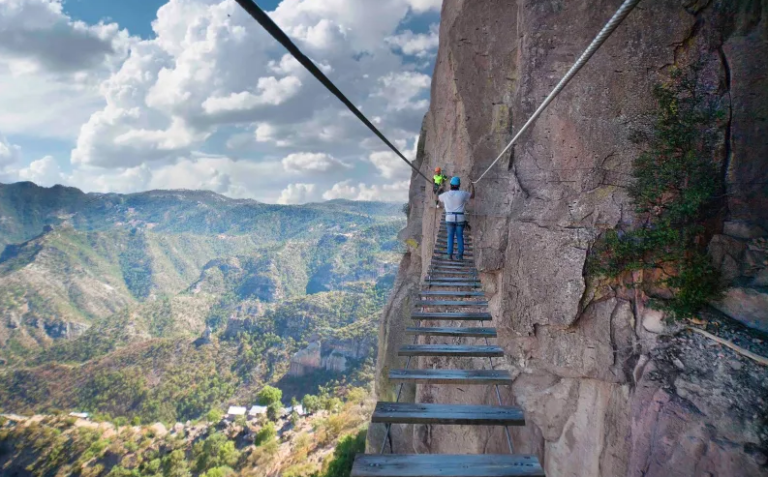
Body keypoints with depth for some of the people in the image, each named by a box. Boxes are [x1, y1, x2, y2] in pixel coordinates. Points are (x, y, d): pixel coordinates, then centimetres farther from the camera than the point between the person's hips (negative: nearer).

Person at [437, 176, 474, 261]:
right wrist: (472, 186, 33)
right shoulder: (462, 194, -4)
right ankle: (460, 256, 6)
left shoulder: (446, 194, -2)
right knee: (460, 237, 9)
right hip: (460, 218, 0)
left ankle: (450, 255, -1)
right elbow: (472, 196, 16)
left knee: (450, 237, 7)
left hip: (450, 218, 0)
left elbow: (438, 198, 21)